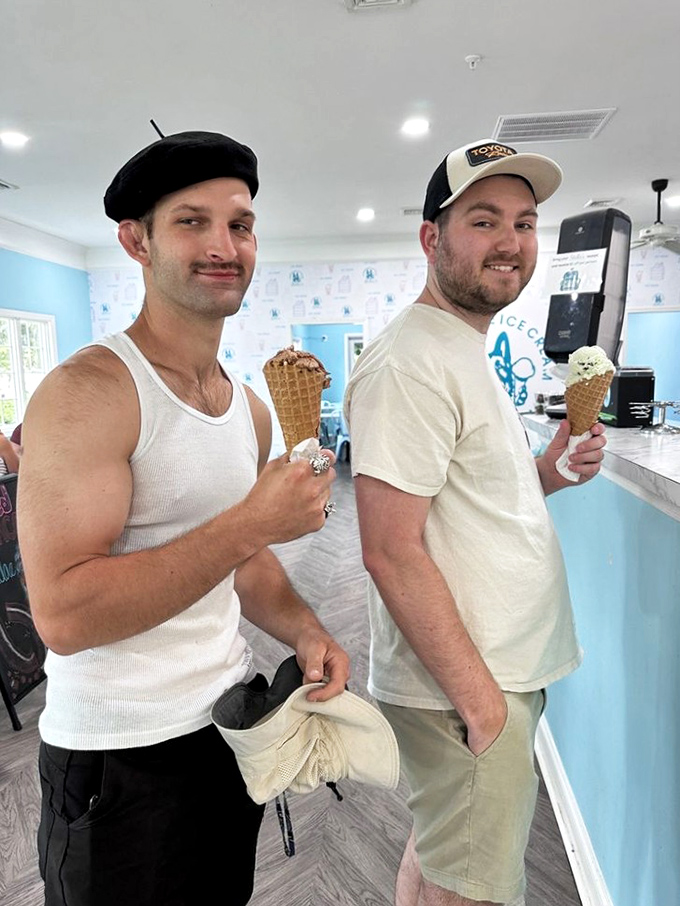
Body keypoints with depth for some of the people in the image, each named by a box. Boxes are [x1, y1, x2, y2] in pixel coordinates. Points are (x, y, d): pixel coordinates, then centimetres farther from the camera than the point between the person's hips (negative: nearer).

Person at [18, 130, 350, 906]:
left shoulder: (250, 407, 3)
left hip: (235, 722, 7)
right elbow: (63, 615, -26)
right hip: (120, 759, -6)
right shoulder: (87, 392, -20)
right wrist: (254, 519, -29)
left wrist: (304, 632, -5)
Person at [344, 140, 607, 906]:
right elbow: (392, 553, -24)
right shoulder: (411, 361, -20)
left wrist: (548, 471, 1)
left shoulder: (467, 351, 12)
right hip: (464, 686, -9)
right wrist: (479, 698, -19)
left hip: (501, 670, 9)